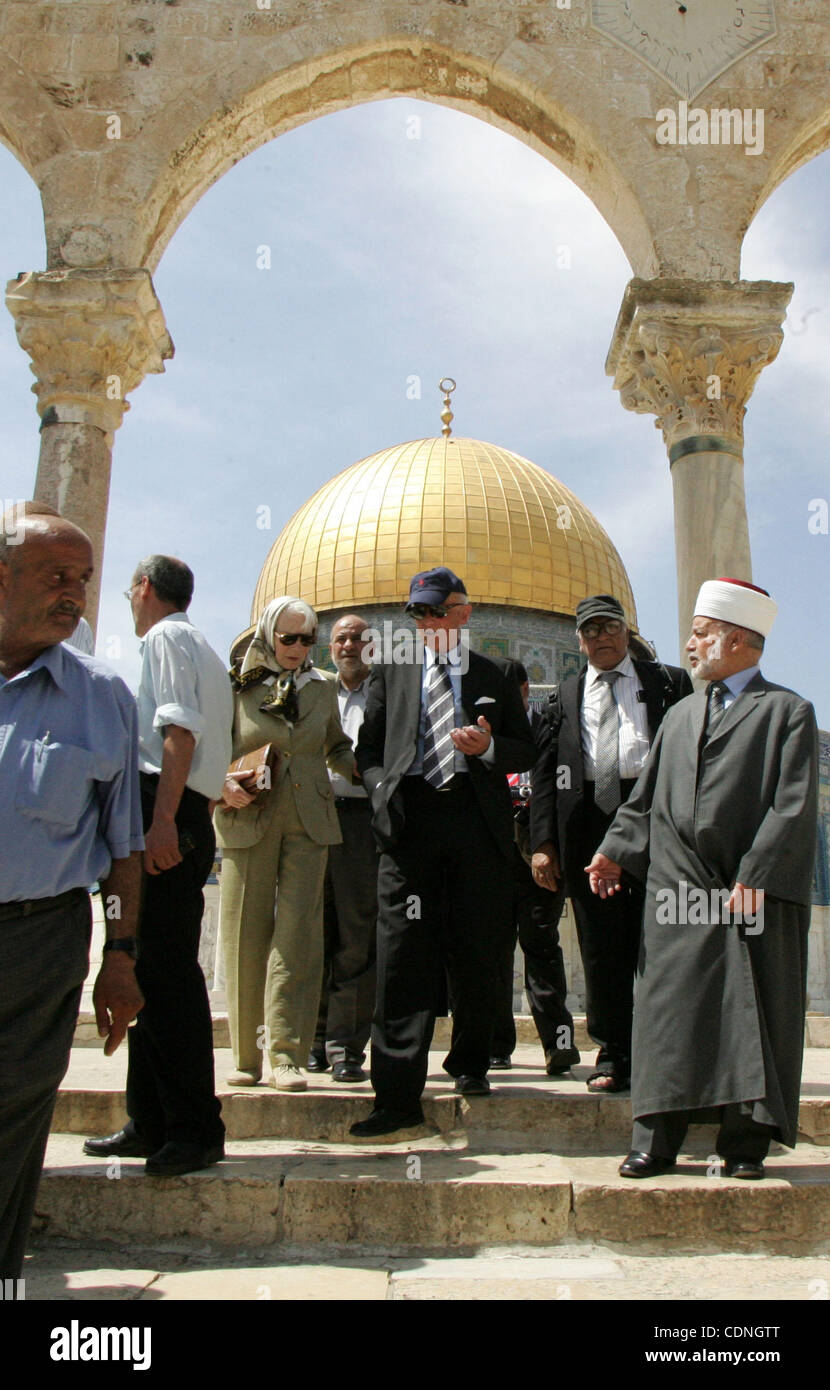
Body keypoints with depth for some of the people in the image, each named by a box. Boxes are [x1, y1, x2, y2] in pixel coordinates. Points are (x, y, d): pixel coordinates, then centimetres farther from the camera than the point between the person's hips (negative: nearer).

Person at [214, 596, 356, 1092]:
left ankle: (287, 1056, -1)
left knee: (298, 935, -6)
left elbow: (338, 749, 24)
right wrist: (222, 785, -10)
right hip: (249, 820, -1)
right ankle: (248, 1057, 12)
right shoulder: (237, 687, 4)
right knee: (247, 935, 1)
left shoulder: (322, 688, 14)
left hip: (308, 824, 2)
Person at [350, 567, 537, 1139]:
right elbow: (369, 745, 14)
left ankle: (470, 1064, 27)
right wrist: (384, 795, -3)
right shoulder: (392, 666, 18)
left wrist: (489, 747, -5)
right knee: (403, 955, -5)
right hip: (411, 814, 0)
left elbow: (526, 749, 16)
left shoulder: (494, 676, 17)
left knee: (478, 953, 5)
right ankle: (398, 1095, -1)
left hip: (478, 816, 1)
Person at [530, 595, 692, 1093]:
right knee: (601, 947, 4)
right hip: (588, 822, 2)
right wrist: (543, 841, 0)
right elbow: (544, 771, 11)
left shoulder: (670, 682, 13)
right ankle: (614, 1057, 14)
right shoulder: (567, 693, 18)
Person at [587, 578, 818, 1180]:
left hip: (757, 893, -4)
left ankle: (746, 1142, 13)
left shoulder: (789, 712, 3)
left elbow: (794, 806, -7)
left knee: (752, 1014, 1)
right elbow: (646, 798, 18)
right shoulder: (679, 716, 20)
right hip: (678, 890, 4)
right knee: (669, 1011, 2)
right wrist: (616, 852, 3)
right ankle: (657, 1140, 8)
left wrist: (755, 876, -16)